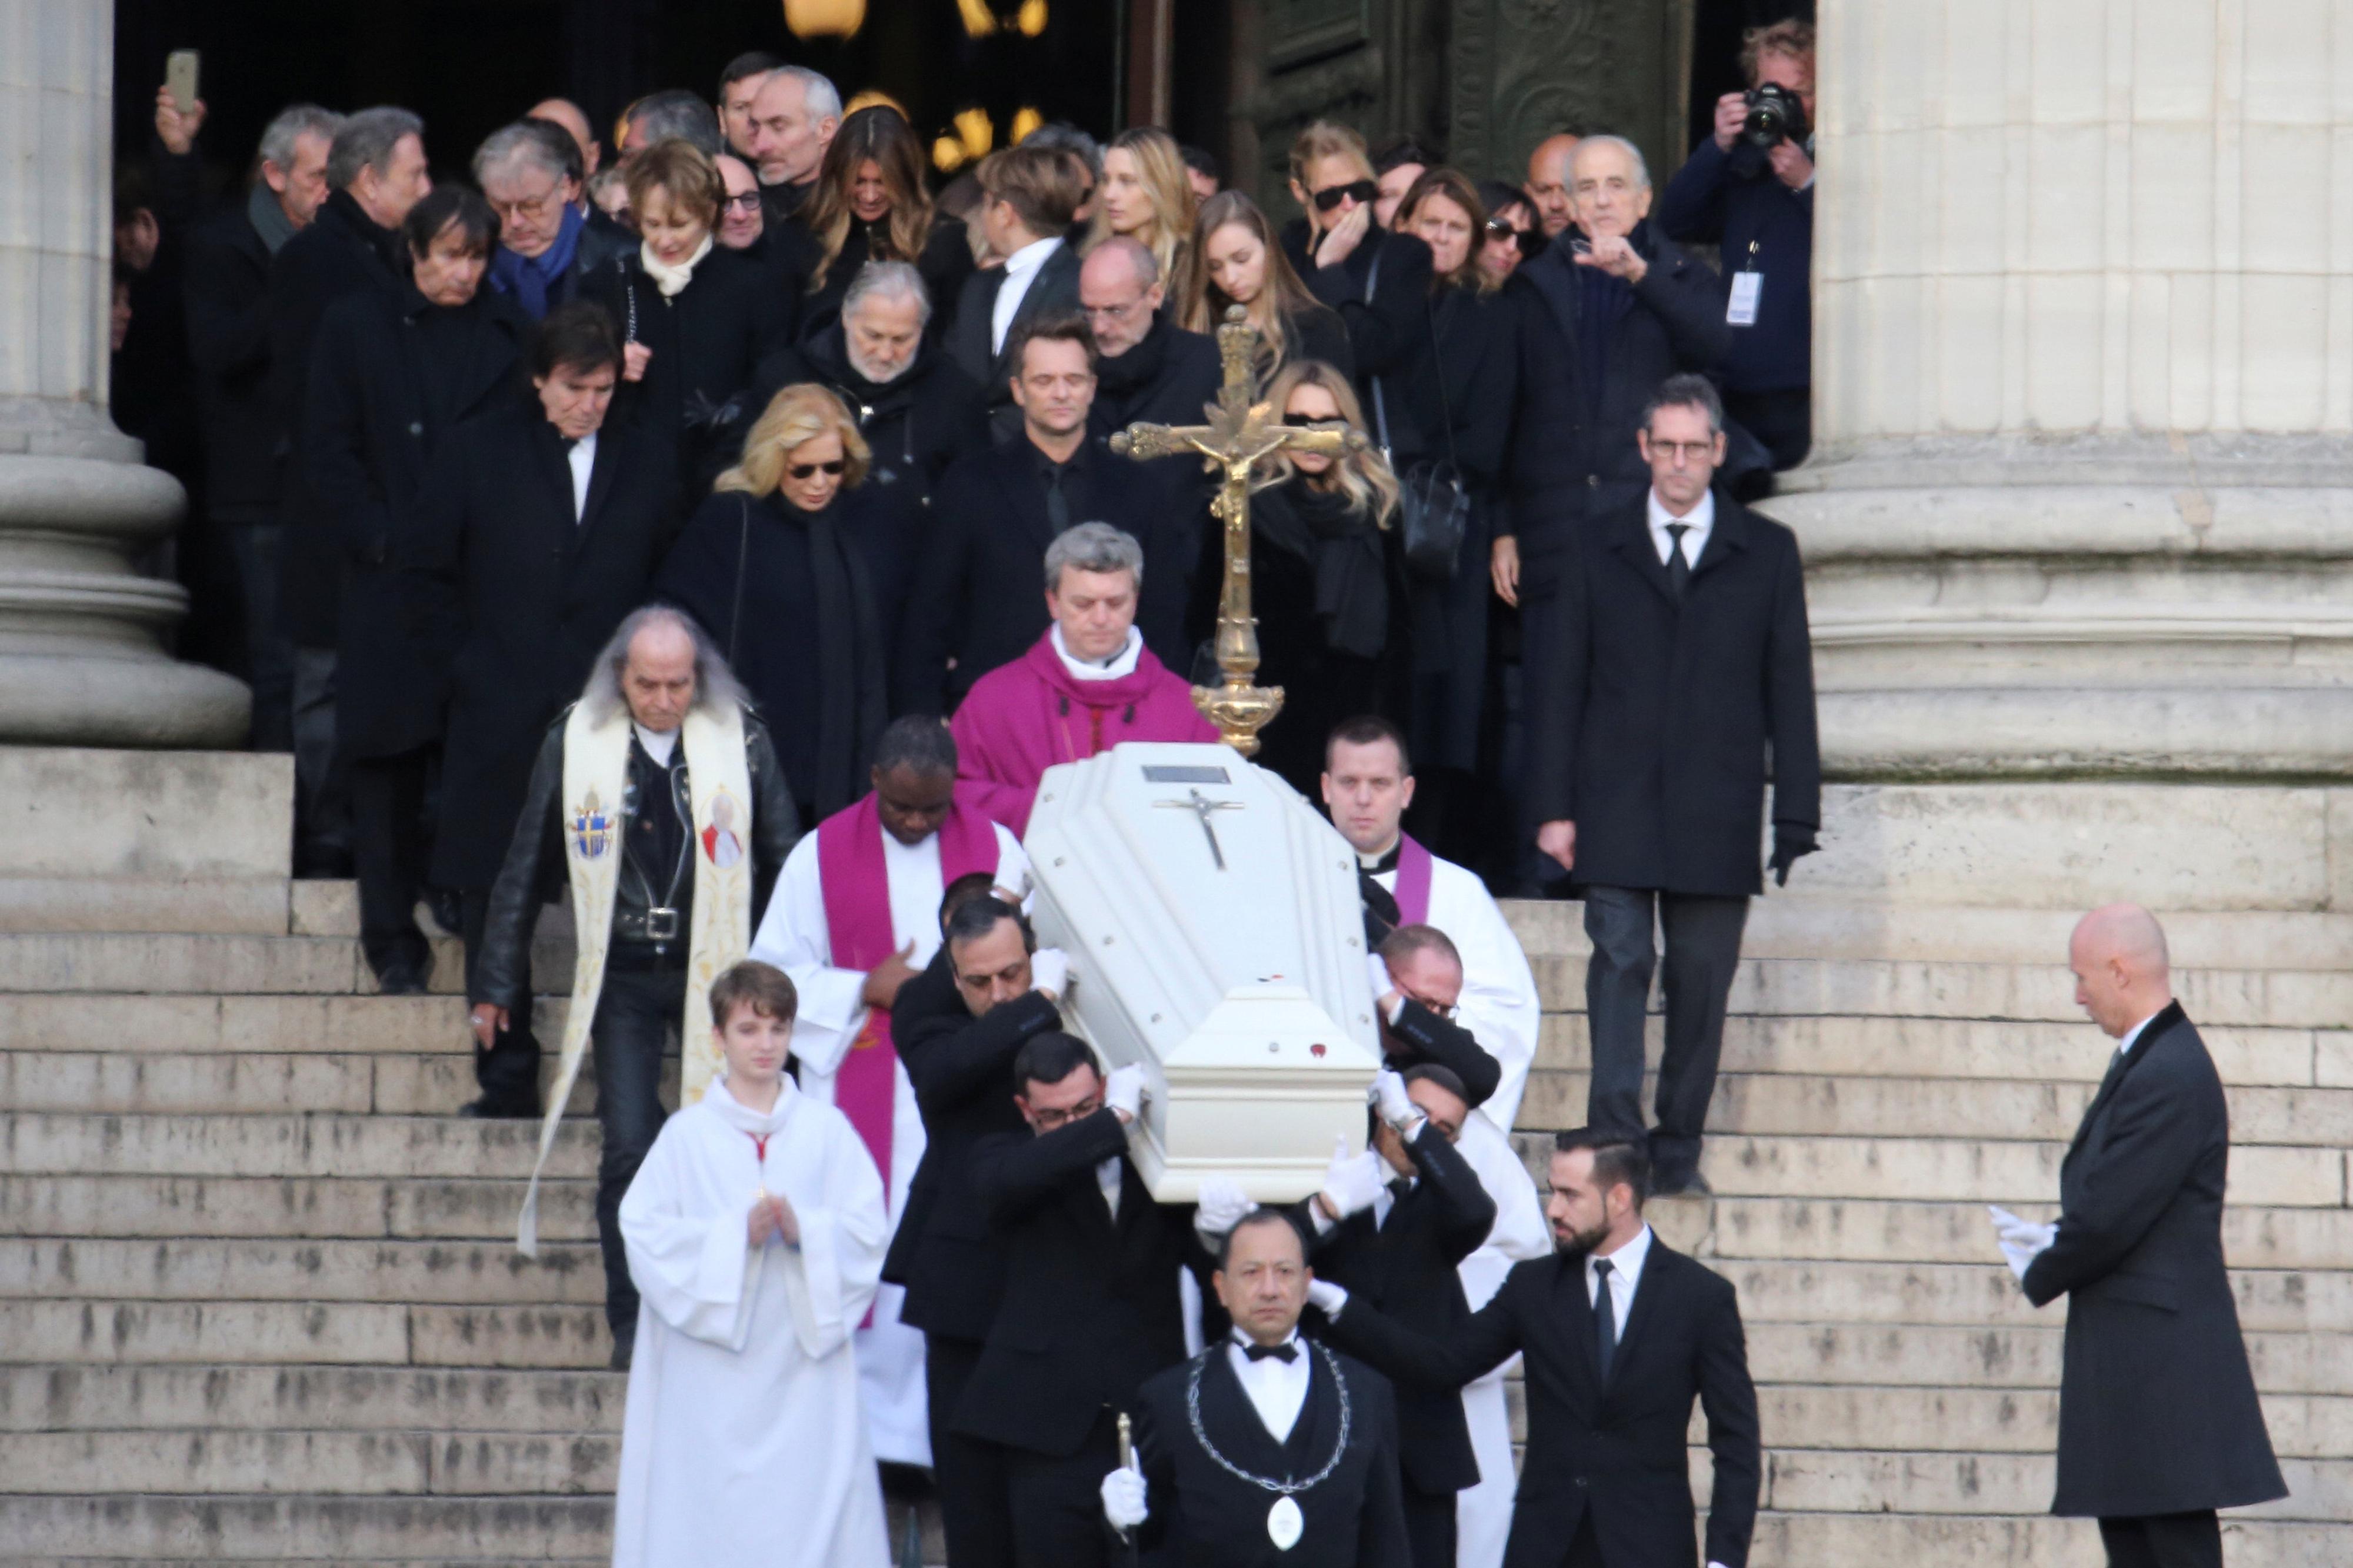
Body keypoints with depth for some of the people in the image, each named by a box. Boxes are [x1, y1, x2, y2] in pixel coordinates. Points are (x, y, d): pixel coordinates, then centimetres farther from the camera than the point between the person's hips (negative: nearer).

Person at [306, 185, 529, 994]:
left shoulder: (507, 335, 11)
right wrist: (385, 542, -8)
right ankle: (395, 946, 3)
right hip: (390, 587, -1)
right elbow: (331, 455, 4)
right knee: (389, 766, -2)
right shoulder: (358, 327, 7)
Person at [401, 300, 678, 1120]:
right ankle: (507, 1077, 10)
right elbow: (428, 576, 8)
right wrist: (465, 669, 0)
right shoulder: (476, 454, 6)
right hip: (501, 717, 0)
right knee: (495, 900, 3)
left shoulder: (647, 466, 9)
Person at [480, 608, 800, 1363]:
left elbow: (785, 865, 6)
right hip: (621, 978, 0)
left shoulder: (742, 740, -3)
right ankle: (632, 1323, 9)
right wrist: (495, 985, 10)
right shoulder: (575, 742, -1)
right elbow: (526, 868, 8)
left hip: (716, 975, 0)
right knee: (629, 1150, -2)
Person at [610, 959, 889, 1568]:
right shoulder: (687, 1135, 4)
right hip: (710, 1374, -1)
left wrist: (802, 1229, -16)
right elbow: (645, 1231, -4)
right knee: (709, 1507, -3)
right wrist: (735, 1234, -16)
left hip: (803, 1365, 1)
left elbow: (867, 1230, 2)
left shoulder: (826, 1131, 7)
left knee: (808, 1508, -5)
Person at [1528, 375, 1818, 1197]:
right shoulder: (1599, 548, 8)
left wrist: (1797, 816, 0)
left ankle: (1678, 1150, 13)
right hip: (1616, 810, 0)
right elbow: (1558, 682, 7)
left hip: (1716, 813, 0)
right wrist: (1554, 806, -1)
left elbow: (1790, 690, 6)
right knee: (1620, 962, -9)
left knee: (1702, 978, 3)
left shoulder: (1767, 552, 7)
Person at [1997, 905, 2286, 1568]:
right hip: (2128, 1362, 11)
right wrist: (2054, 1240, 5)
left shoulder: (2170, 1077, -18)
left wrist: (2041, 1276, -5)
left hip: (2163, 1356, -11)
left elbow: (2111, 1217, -21)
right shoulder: (2143, 1062, 15)